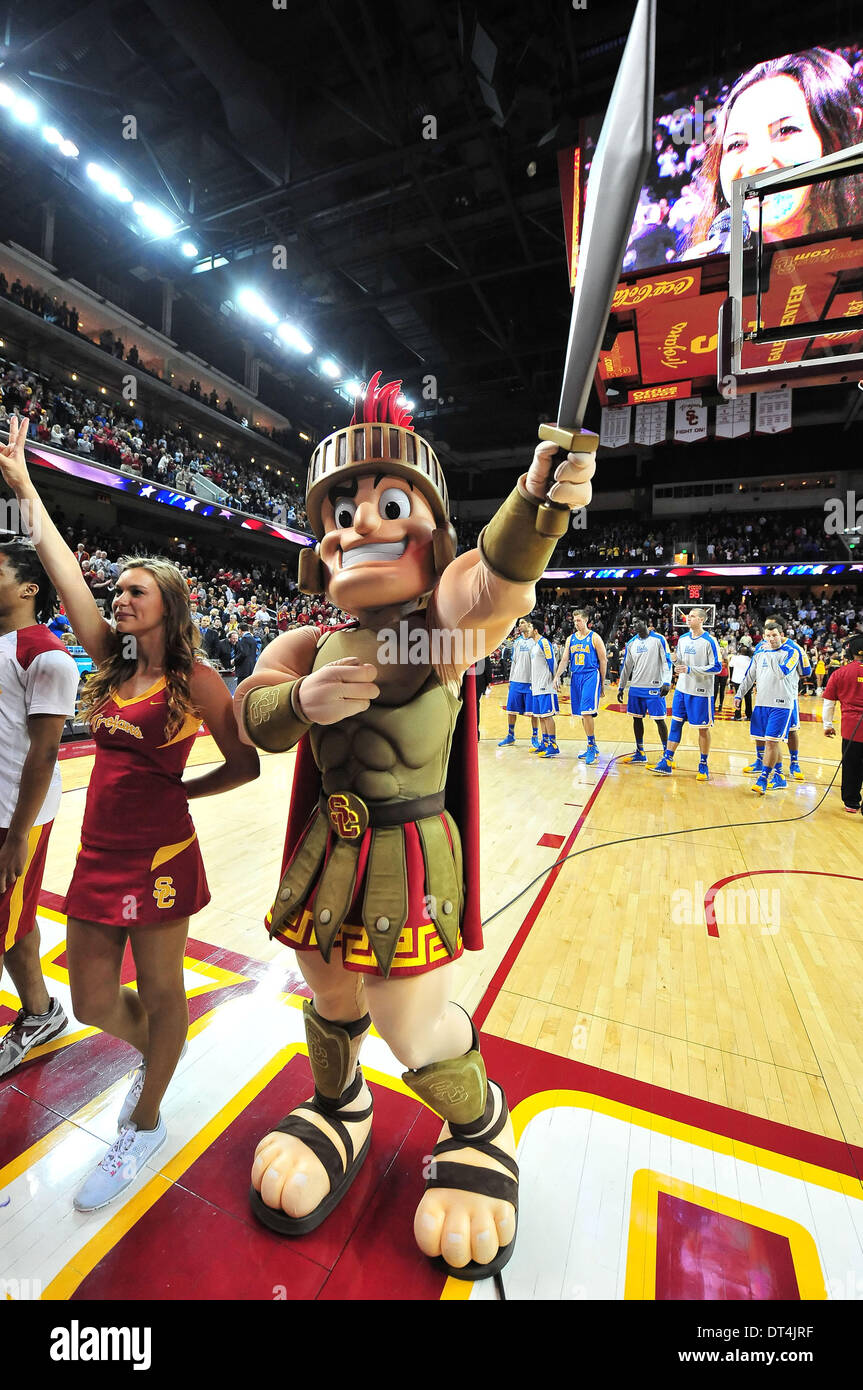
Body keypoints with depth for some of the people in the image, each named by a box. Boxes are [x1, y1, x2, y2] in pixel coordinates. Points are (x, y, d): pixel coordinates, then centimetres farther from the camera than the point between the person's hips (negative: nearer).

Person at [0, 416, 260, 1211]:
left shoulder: (194, 680, -12)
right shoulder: (113, 663, 5)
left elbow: (245, 765, -9)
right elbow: (67, 574, 6)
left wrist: (177, 790, -4)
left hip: (157, 858, -6)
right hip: (98, 854, 6)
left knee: (160, 993, 14)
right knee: (93, 1003, 17)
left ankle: (145, 1125, 38)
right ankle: (153, 1055, 49)